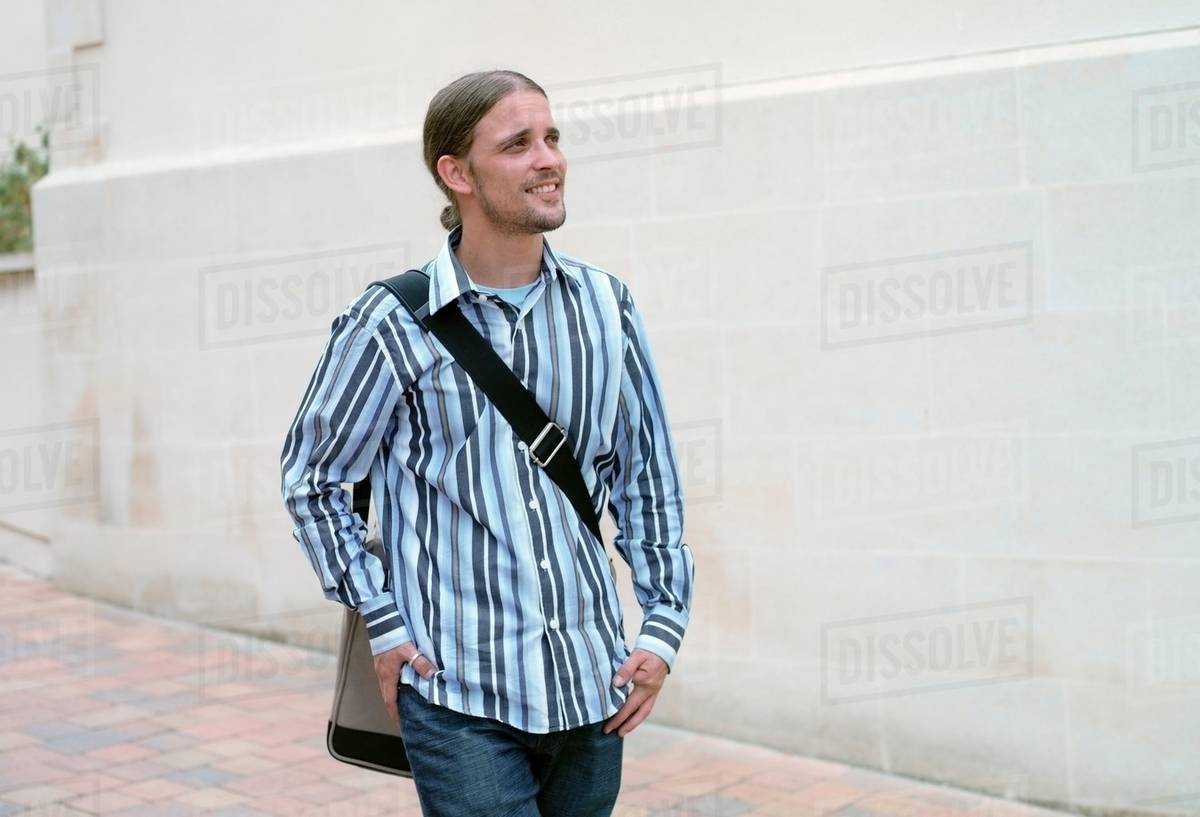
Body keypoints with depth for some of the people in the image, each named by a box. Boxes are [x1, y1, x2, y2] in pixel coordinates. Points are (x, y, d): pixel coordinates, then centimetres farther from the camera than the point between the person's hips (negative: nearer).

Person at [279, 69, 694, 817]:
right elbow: (311, 478, 3)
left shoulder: (606, 305, 3)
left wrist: (665, 623, 5)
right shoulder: (394, 325, -7)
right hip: (460, 694, -4)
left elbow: (647, 474, 11)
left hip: (592, 684, 4)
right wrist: (383, 623, -1)